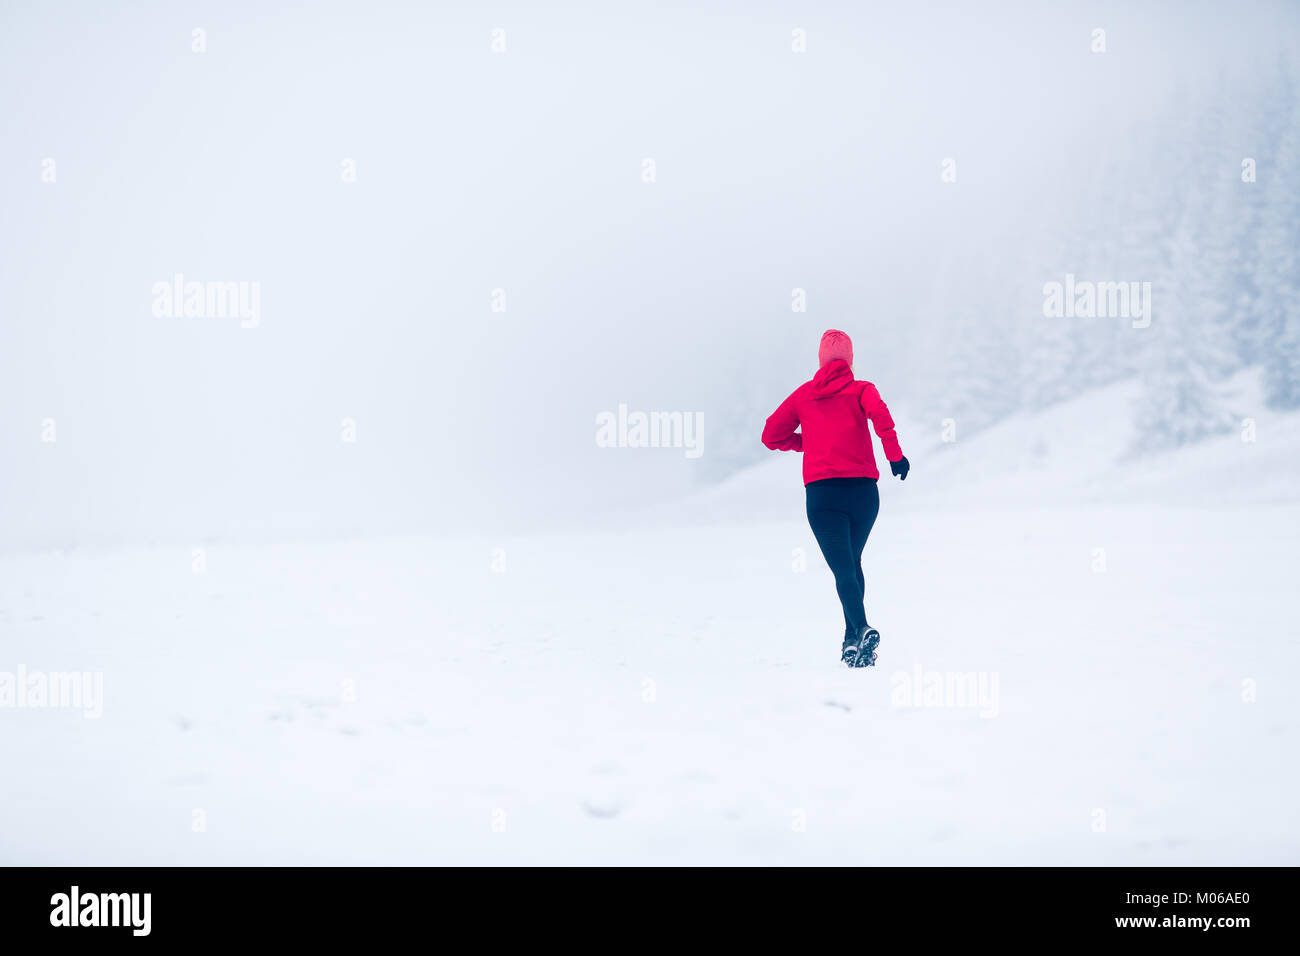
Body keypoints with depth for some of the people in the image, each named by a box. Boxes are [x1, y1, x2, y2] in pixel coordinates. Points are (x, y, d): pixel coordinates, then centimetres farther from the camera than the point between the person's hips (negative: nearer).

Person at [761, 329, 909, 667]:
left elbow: (771, 436, 16)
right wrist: (894, 454, -15)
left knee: (843, 569, -6)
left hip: (821, 490, -1)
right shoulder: (861, 389, 8)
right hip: (863, 488, 1)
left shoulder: (802, 395, 14)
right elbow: (879, 412, -14)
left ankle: (863, 629, -31)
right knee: (852, 562, 20)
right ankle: (852, 641, 17)